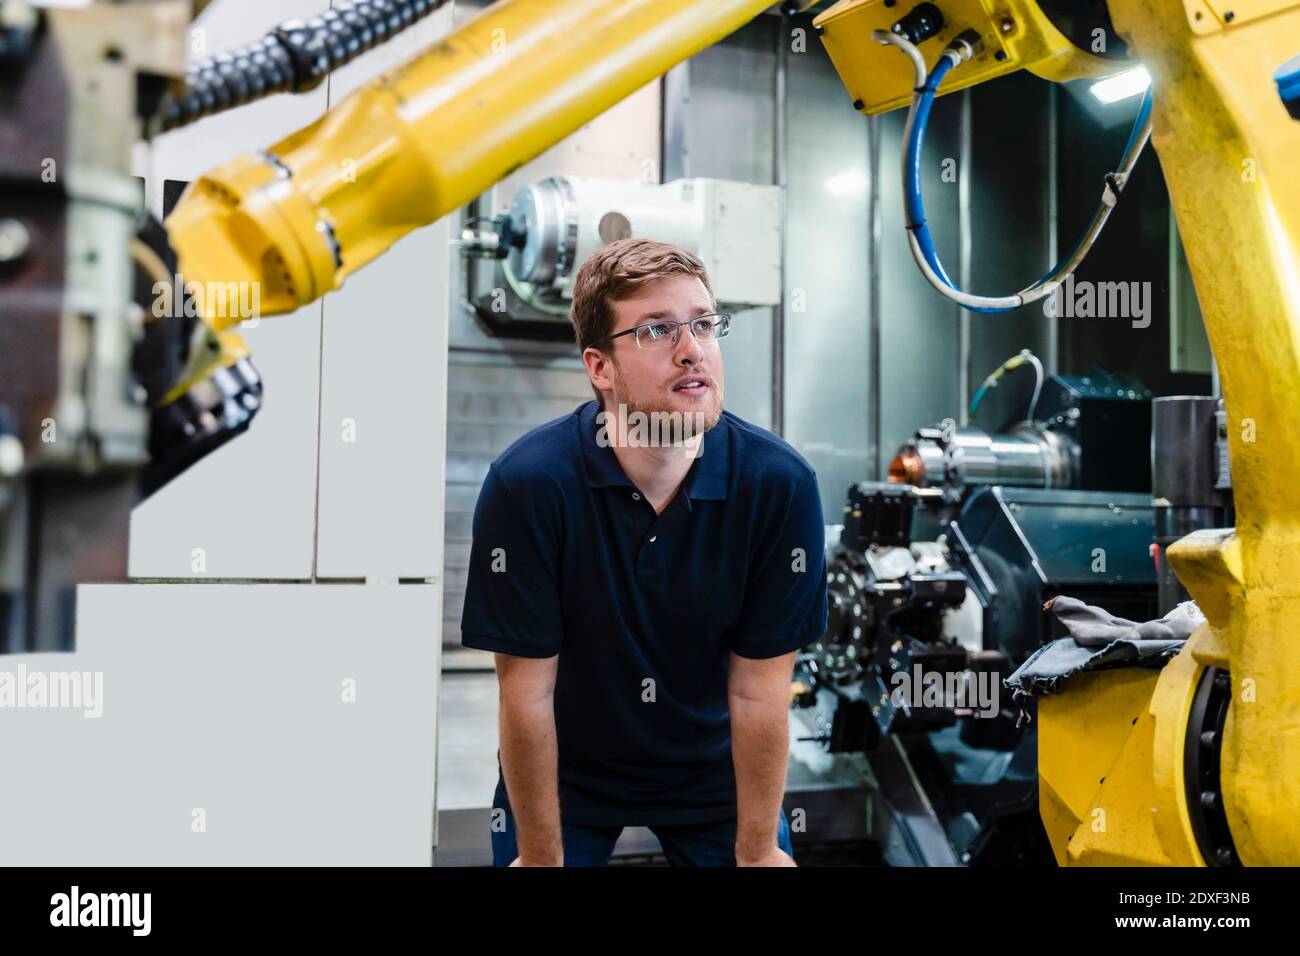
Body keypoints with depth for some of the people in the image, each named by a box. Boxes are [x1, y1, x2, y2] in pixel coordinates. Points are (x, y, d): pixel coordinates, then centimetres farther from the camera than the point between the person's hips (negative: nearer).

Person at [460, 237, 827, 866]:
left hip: (715, 768, 2)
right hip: (564, 772, -1)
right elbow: (527, 692, -20)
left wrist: (756, 853, -9)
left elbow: (759, 690, -16)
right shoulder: (525, 484, -27)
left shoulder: (781, 484, -23)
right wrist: (541, 858, -12)